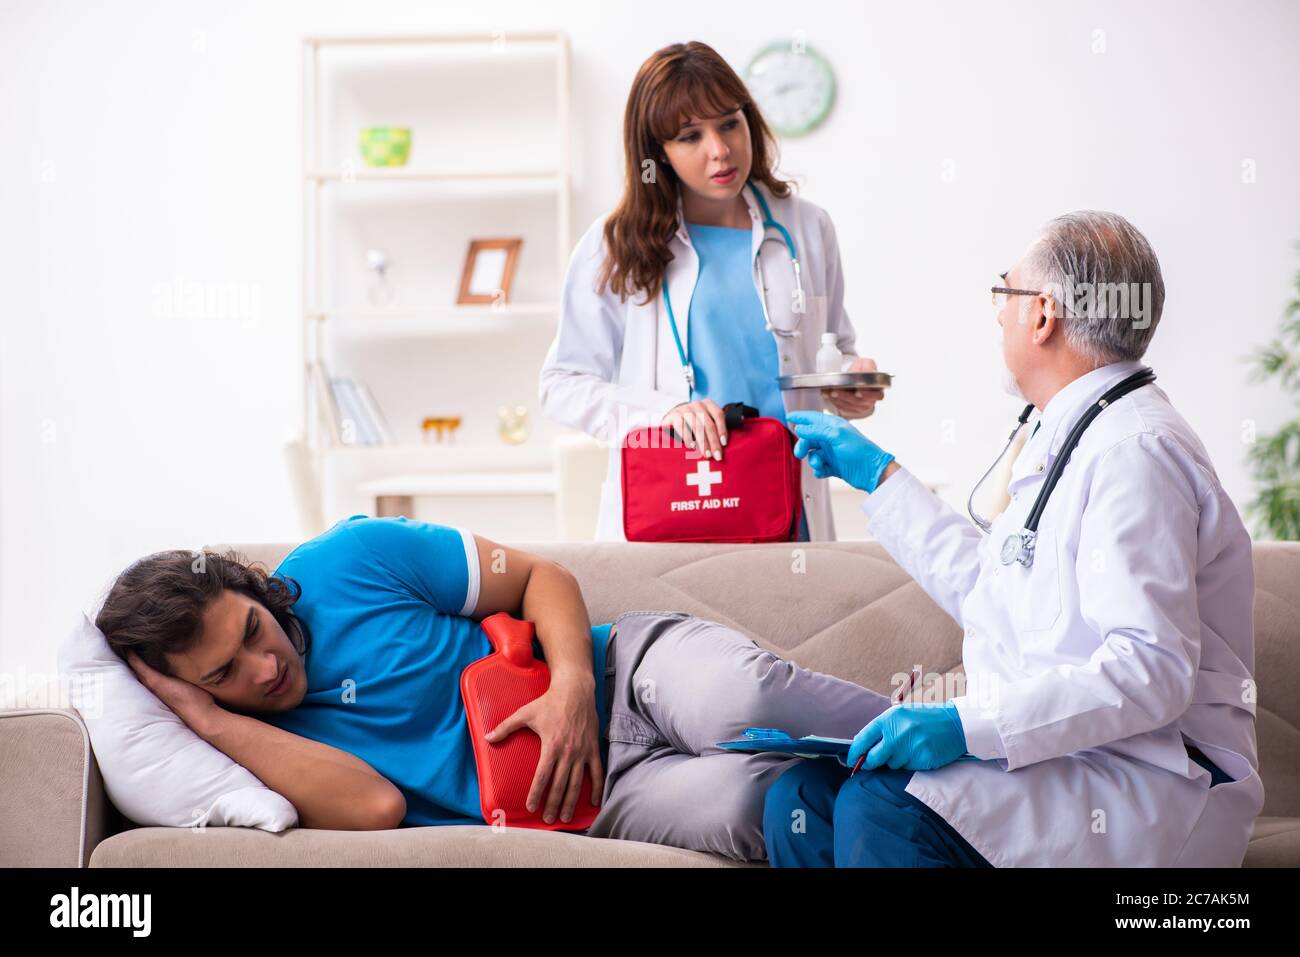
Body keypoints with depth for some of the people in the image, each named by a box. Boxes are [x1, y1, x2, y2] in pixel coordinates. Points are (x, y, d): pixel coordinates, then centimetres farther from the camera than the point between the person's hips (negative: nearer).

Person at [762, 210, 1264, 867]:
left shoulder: (1136, 452, -15)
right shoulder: (1065, 443, 18)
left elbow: (1150, 671, -24)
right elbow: (989, 593, 28)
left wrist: (968, 722, -30)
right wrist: (879, 473, 32)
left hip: (1153, 788, -9)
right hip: (1054, 757, 9)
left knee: (882, 807, -30)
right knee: (800, 798, -7)